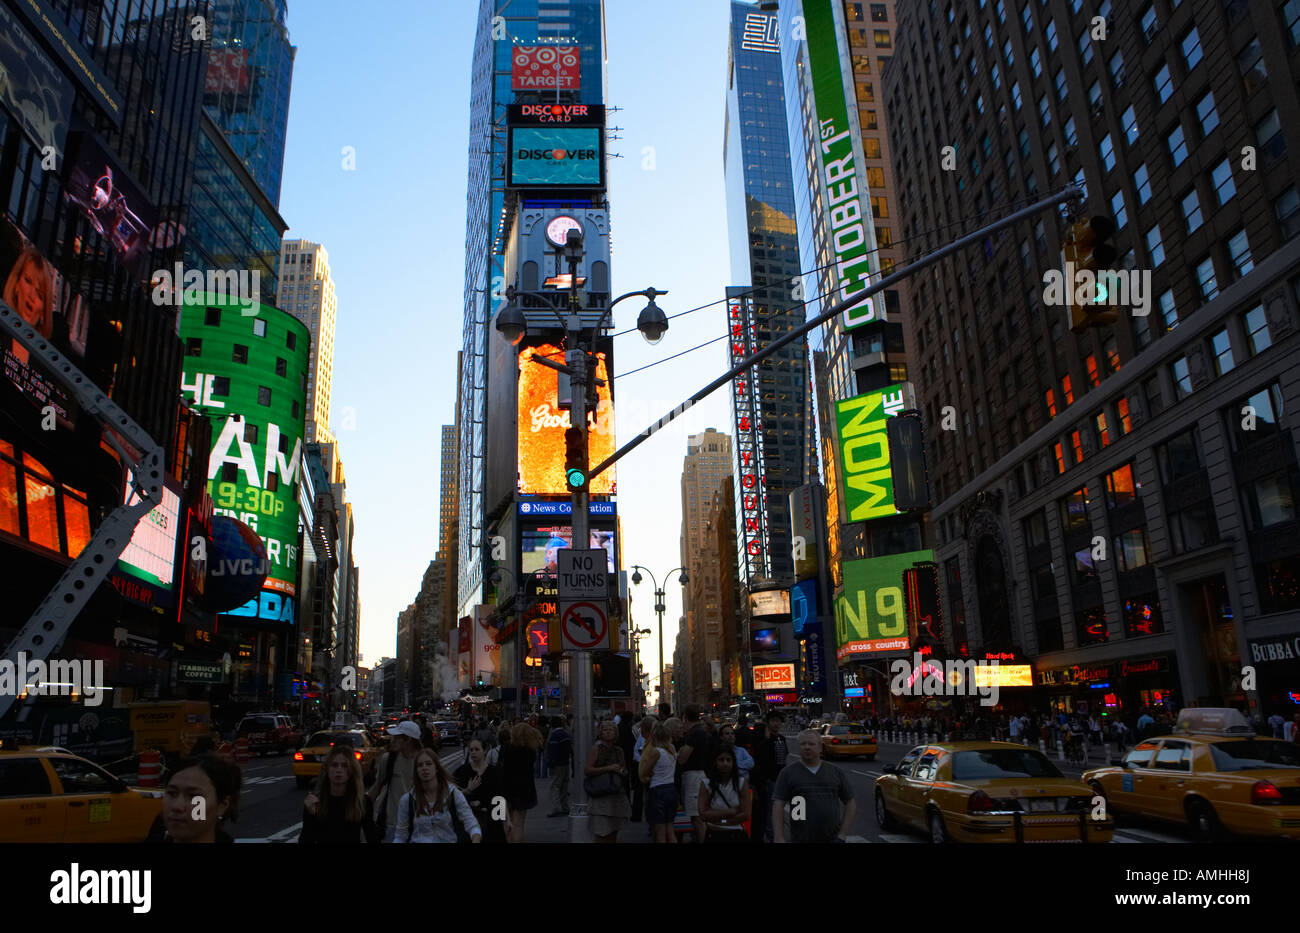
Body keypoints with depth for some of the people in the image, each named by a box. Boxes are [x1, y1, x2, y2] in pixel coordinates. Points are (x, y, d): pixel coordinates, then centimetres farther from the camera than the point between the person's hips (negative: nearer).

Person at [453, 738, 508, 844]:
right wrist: (468, 790, -15)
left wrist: (507, 820, 3)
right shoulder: (463, 770, 0)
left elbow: (501, 798, 4)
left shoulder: (495, 771, 1)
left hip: (492, 818, 0)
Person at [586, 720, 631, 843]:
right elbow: (587, 771, -13)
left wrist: (623, 772, 5)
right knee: (602, 833, -10)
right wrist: (609, 768, -17)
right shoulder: (596, 749, -2)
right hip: (601, 796, -5)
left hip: (617, 795, 5)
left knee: (613, 834, 8)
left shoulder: (619, 751, 14)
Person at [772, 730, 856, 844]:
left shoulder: (835, 772, 5)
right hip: (801, 839, -1)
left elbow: (851, 803, 8)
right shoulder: (788, 772, -1)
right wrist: (779, 839, -16)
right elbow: (778, 806, -7)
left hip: (832, 839, 2)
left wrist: (842, 836, 0)